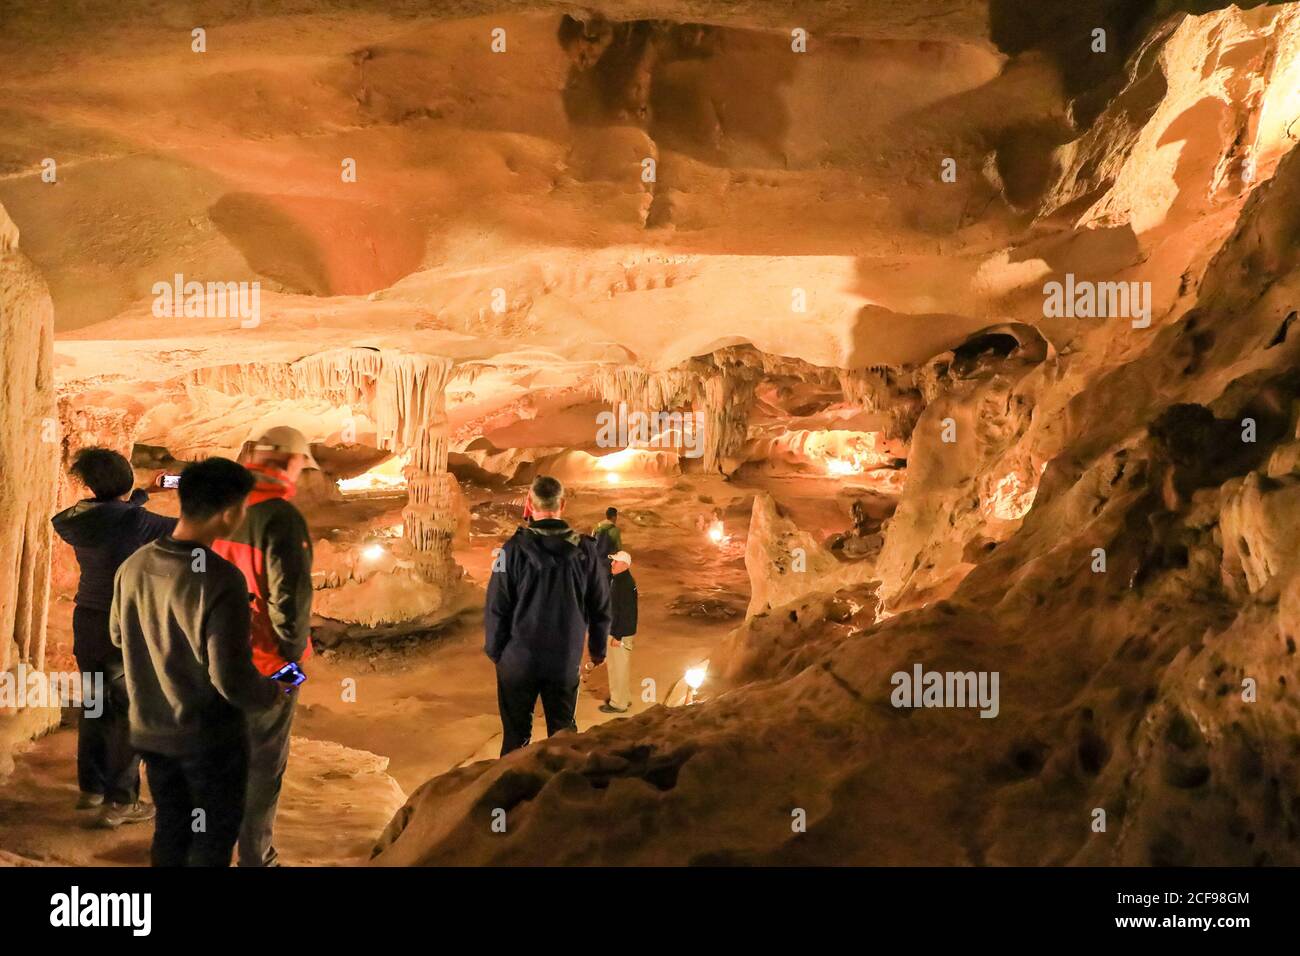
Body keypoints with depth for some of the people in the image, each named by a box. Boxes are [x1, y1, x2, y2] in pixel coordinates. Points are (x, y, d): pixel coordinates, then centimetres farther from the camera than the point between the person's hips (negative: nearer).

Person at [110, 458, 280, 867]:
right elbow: (231, 678, -25)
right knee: (214, 834, 13)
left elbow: (119, 636, 10)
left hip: (150, 729, 6)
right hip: (209, 736, -6)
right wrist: (269, 694, -5)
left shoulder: (134, 565, -7)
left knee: (170, 825, 22)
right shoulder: (220, 580, -28)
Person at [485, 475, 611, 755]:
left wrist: (494, 650, 5)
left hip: (518, 659, -1)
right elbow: (601, 607, 2)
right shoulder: (585, 550, -6)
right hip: (566, 660, 2)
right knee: (563, 733, 14)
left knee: (516, 734, 12)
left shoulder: (514, 549, -13)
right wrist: (598, 648, 17)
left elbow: (497, 607, -9)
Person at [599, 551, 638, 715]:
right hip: (615, 629, 10)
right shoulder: (618, 580, 9)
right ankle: (624, 697, 33)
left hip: (621, 633, -10)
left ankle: (618, 704, 9)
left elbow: (625, 612, -25)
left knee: (618, 667, 0)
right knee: (617, 665, 21)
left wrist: (617, 636, -23)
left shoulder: (625, 584, -23)